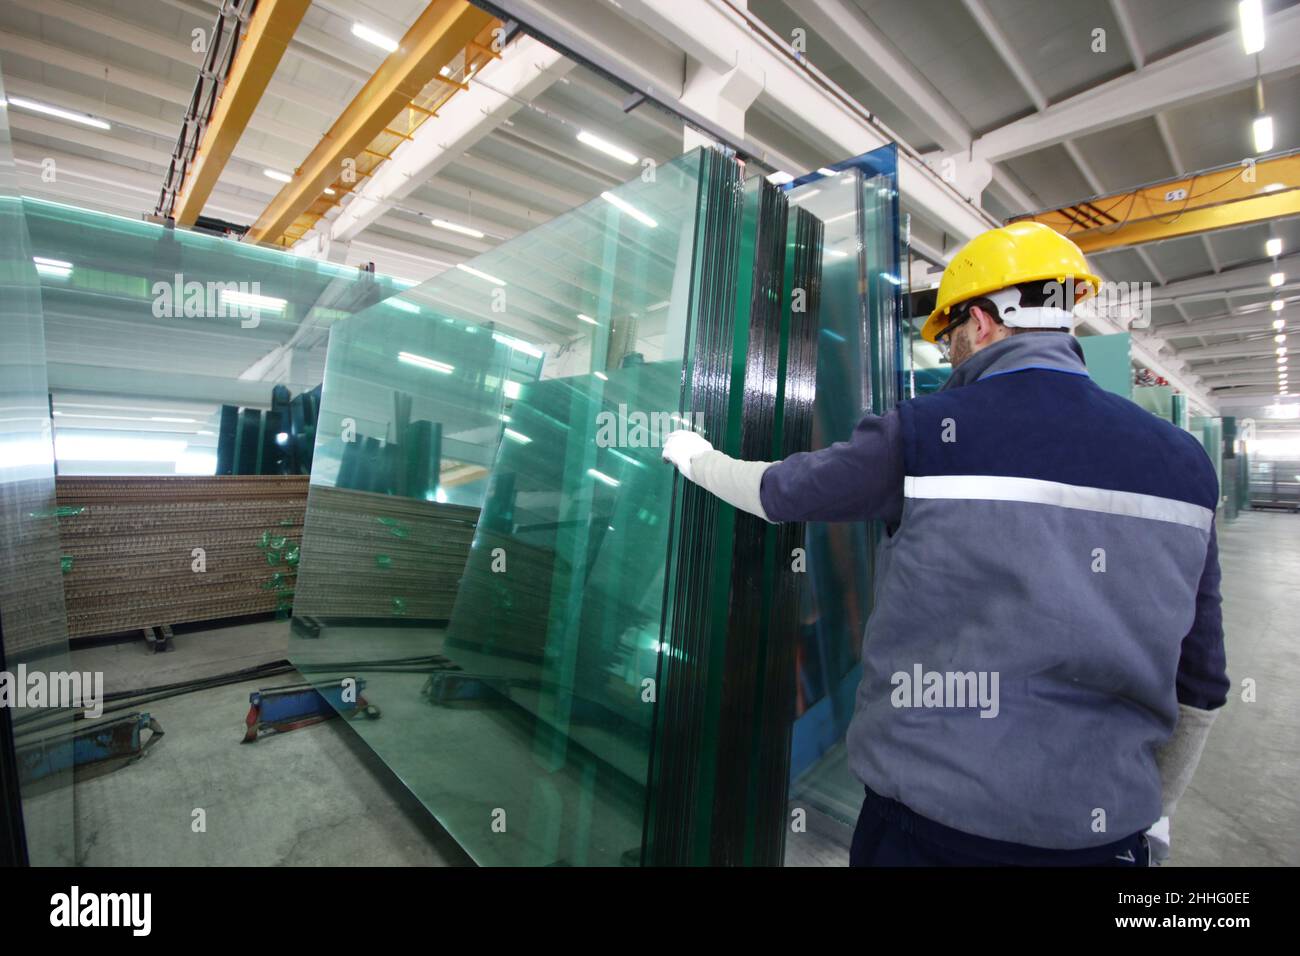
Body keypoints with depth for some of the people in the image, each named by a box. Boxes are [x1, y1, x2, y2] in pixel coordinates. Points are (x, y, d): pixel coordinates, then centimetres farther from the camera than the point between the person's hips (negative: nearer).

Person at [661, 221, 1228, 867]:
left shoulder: (926, 432, -16)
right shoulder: (1181, 458, -1)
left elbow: (777, 492, -2)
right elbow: (1200, 682, 6)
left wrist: (694, 457, 18)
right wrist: (1154, 813, 21)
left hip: (932, 818, -3)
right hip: (1107, 830, 4)